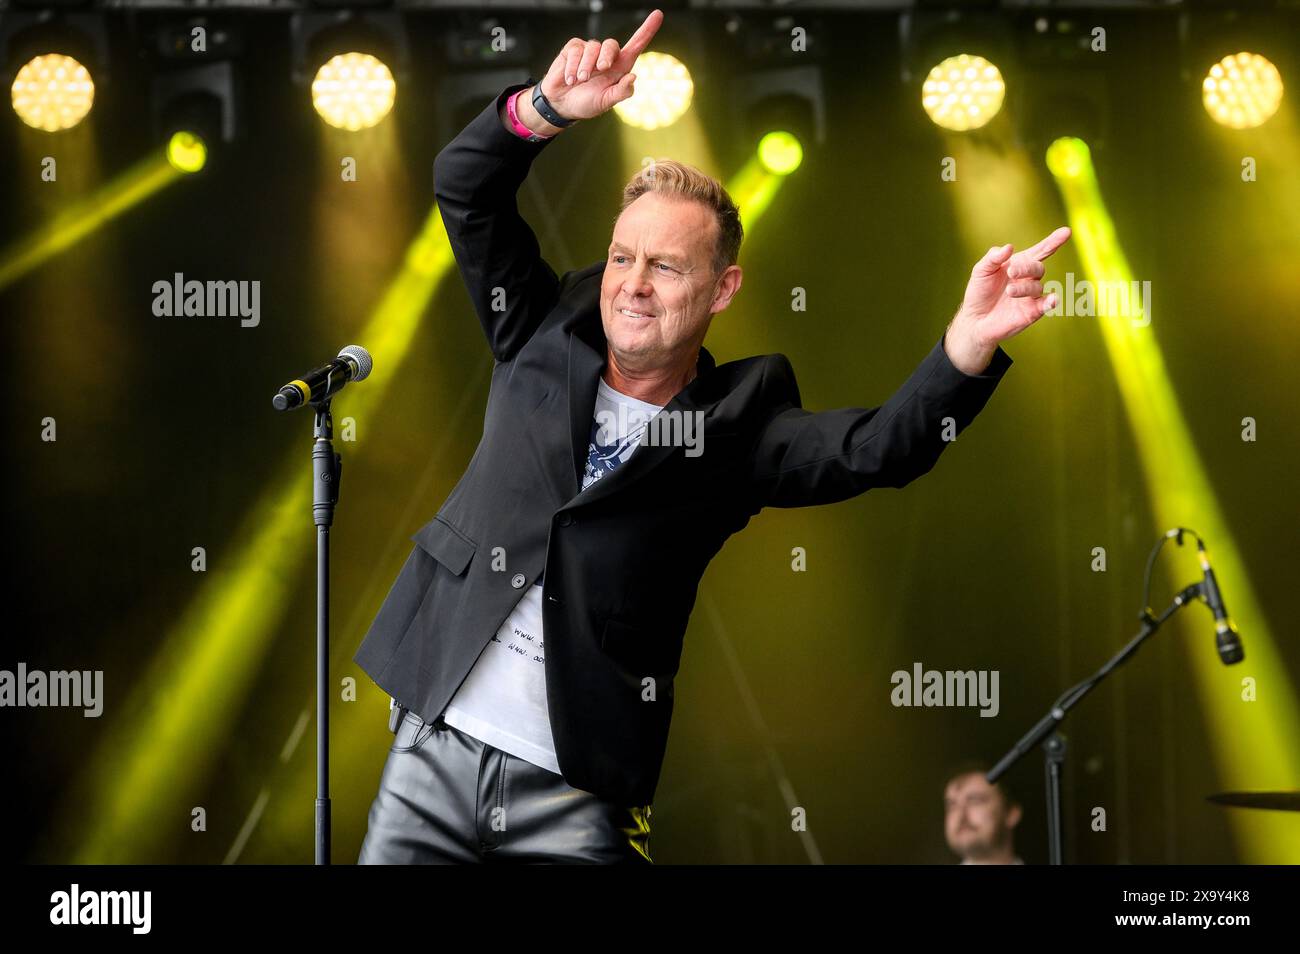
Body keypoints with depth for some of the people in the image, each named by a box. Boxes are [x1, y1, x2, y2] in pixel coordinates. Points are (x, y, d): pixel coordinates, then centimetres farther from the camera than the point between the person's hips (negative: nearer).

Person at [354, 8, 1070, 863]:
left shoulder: (735, 430, -2)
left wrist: (969, 343, -35)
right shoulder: (546, 337, 8)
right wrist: (551, 107, -17)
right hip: (434, 750, 3)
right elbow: (466, 185, 3)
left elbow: (879, 448, -17)